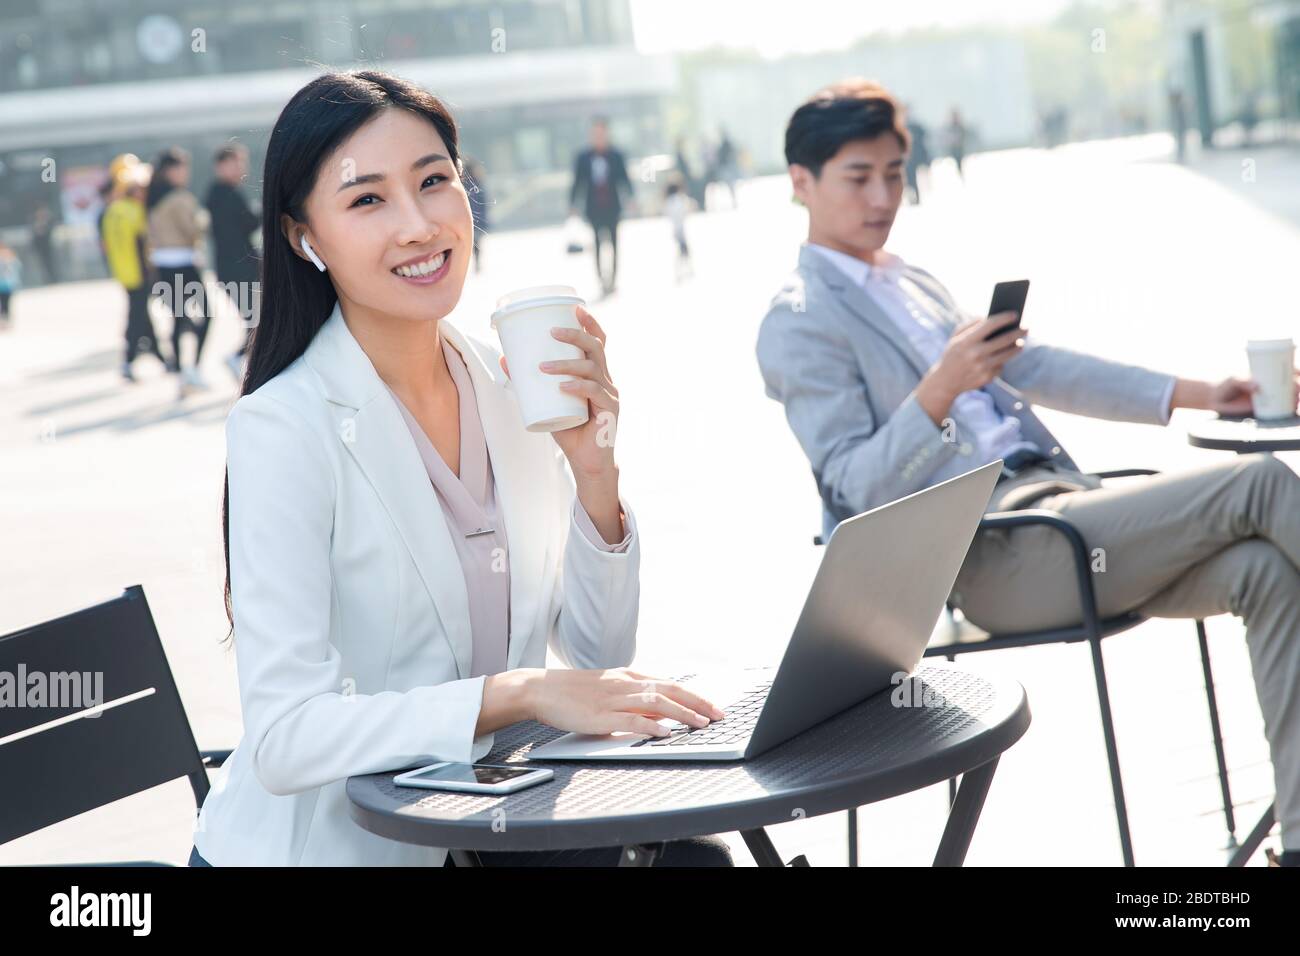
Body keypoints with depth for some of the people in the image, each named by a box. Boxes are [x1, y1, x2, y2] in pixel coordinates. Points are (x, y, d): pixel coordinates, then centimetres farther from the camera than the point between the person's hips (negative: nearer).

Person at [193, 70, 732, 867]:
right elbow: (283, 739, -23)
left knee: (691, 853, -18)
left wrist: (595, 471, -13)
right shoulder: (284, 427, -17)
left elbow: (600, 653, 3)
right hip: (331, 843, -6)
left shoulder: (513, 382, 1)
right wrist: (524, 693, -31)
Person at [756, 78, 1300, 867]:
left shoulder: (913, 283, 23)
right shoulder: (797, 325, -2)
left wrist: (1195, 394, 18)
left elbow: (1036, 368, 24)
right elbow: (856, 488, -10)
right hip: (992, 556, -8)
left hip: (1055, 503, 8)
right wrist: (940, 389, -26)